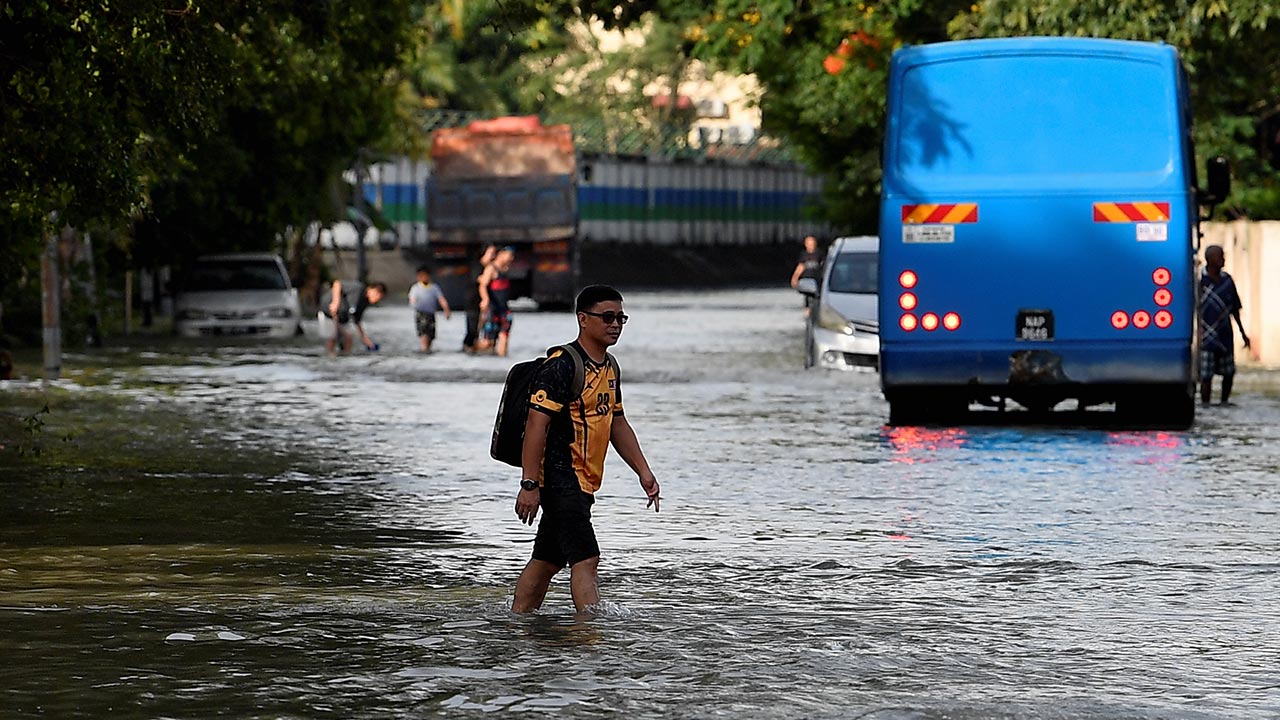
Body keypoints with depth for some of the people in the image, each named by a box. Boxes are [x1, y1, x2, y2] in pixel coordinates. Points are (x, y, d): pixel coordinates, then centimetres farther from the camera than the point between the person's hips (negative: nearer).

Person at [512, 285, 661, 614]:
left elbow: (617, 425, 24)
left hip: (582, 483, 9)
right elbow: (537, 424, -19)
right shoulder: (561, 365, -15)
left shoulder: (610, 367, 15)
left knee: (547, 561, 14)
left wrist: (644, 472, 17)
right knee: (585, 559, -16)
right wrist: (529, 484, -24)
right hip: (559, 479, -9)